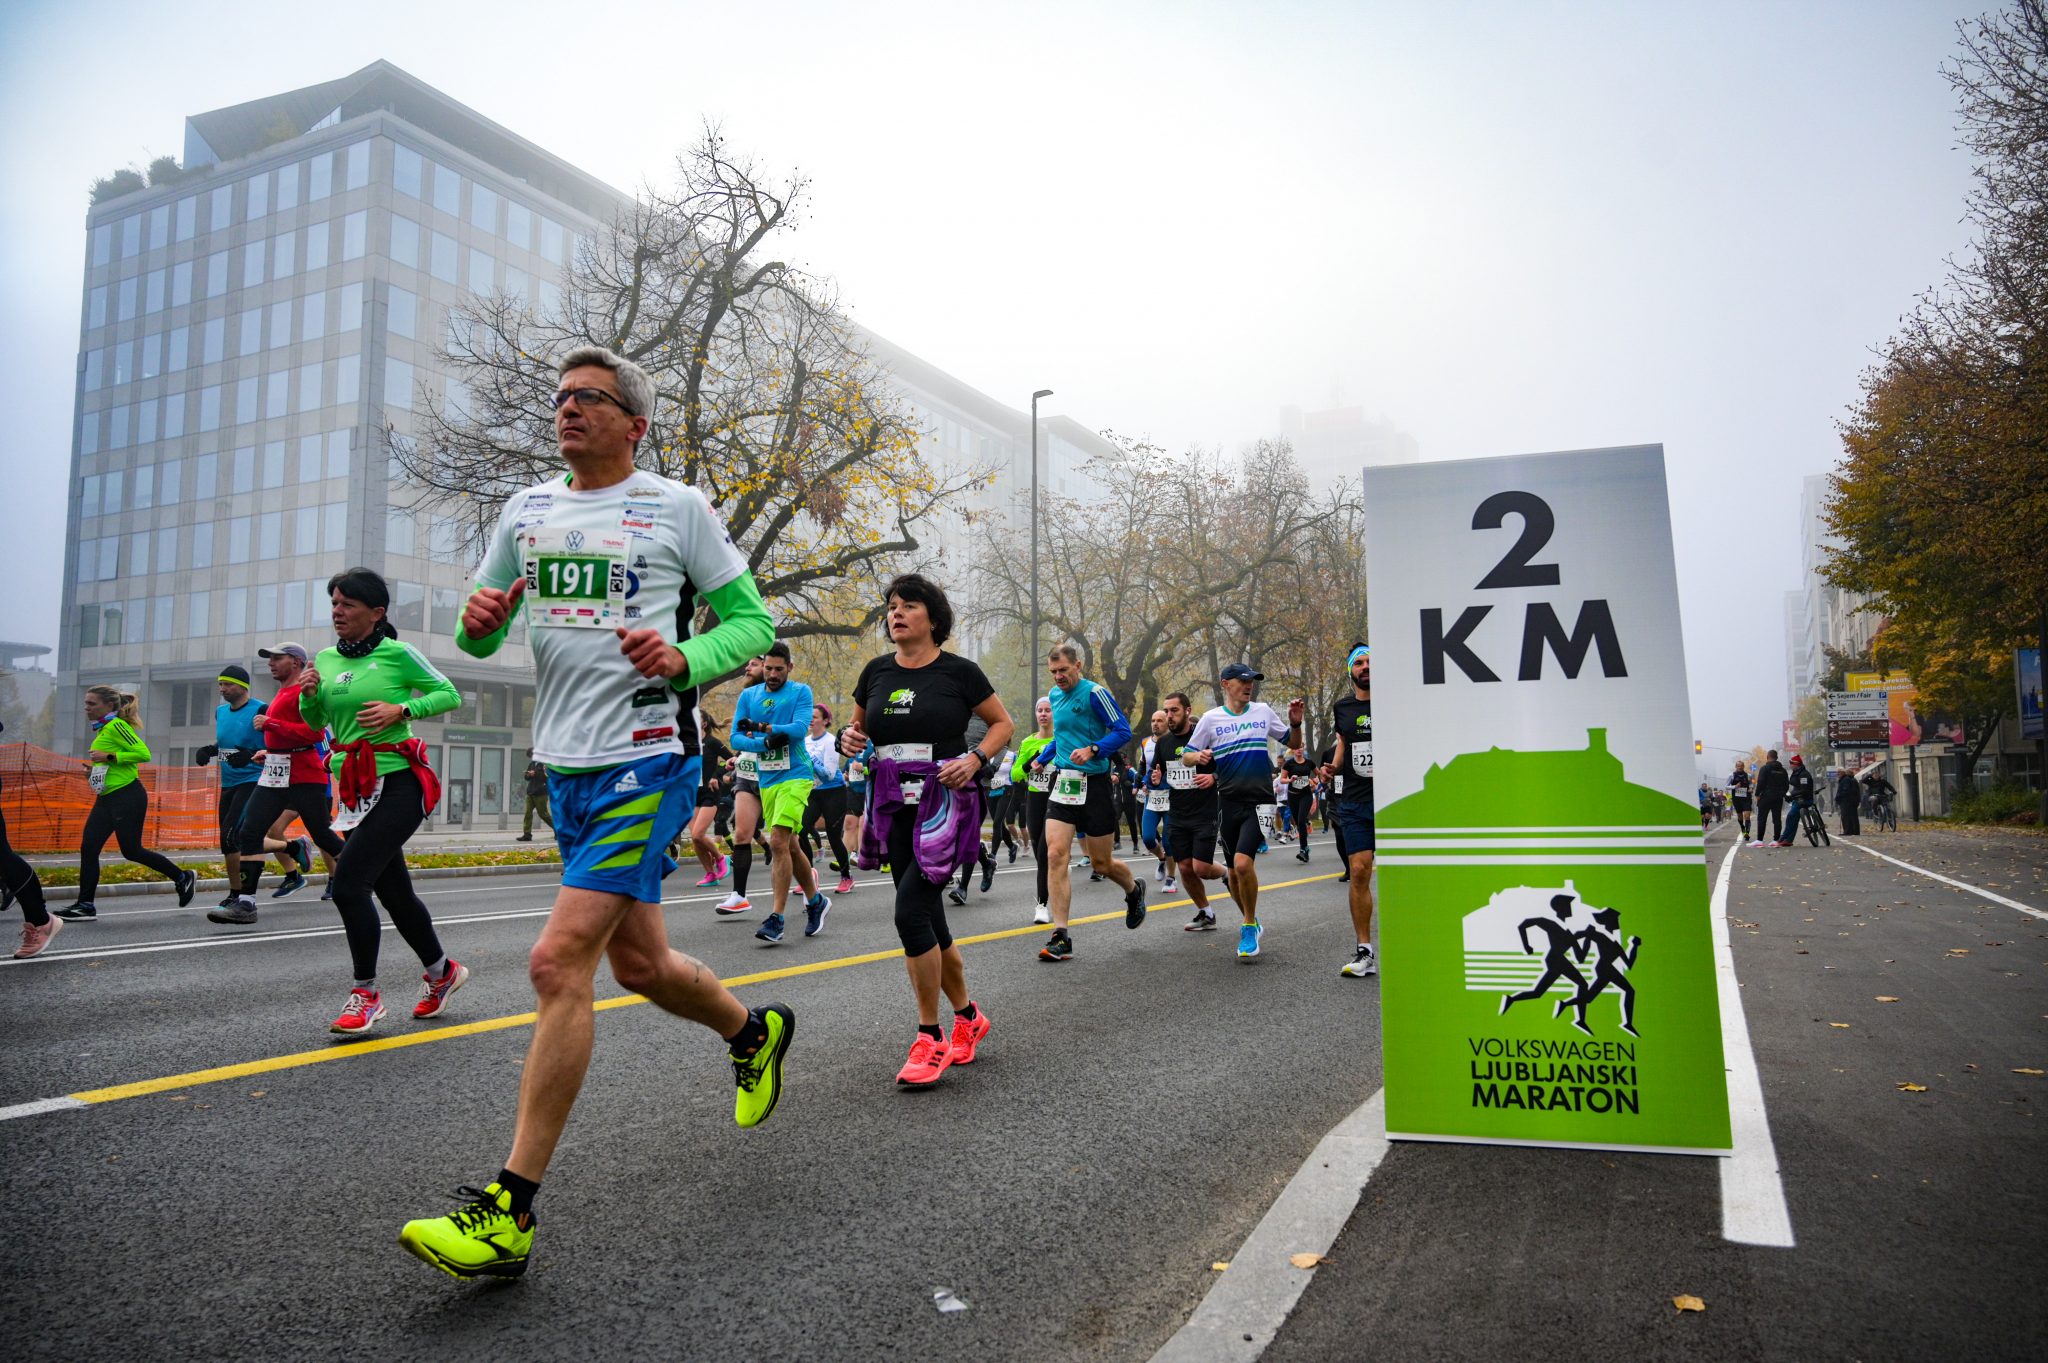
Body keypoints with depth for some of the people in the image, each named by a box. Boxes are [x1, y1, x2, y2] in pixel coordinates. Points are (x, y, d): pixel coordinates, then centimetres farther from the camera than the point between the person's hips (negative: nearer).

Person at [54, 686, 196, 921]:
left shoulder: (116, 726, -11)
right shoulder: (103, 730, 17)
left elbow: (143, 753, -21)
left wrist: (108, 757, -20)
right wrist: (94, 769, 10)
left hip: (127, 796, -9)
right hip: (106, 799, 9)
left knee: (131, 851, -3)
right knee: (88, 848, 1)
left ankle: (183, 877, 13)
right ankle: (85, 906, 3)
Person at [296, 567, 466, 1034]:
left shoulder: (398, 654, -7)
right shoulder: (326, 658, 10)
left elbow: (450, 695, -1)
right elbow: (315, 722, 19)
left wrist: (401, 710, -15)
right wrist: (308, 694, -2)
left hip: (399, 785, -7)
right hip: (356, 790, 7)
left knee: (348, 883, -16)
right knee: (394, 891, 14)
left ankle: (366, 993, -4)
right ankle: (442, 971, 33)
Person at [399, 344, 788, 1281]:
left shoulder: (678, 508, -1)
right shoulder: (525, 511, 13)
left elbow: (752, 619, 1)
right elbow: (480, 637, 17)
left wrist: (685, 659, -18)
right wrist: (480, 621, -7)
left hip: (650, 763, -6)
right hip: (567, 769, 7)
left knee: (558, 963, -15)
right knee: (641, 965, 16)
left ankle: (509, 1213, -7)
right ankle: (754, 1031, 45)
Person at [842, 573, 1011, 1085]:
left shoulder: (959, 671, -3)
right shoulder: (876, 671, 8)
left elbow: (1003, 723, 6)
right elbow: (859, 727, 21)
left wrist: (975, 758, -12)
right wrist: (850, 738, -2)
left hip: (944, 802, -5)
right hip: (895, 806, 5)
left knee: (910, 912, -16)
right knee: (928, 919, 10)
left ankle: (929, 1038, -2)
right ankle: (968, 1017, 30)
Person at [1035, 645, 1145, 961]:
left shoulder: (1095, 693, -10)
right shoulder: (1055, 695, 12)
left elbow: (1123, 731, -12)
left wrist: (1092, 750, -24)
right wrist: (1042, 758, 17)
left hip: (1094, 785, -5)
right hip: (1062, 784, 5)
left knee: (1101, 864, 6)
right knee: (1055, 855, -11)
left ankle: (1134, 891, 41)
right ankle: (1061, 938, -8)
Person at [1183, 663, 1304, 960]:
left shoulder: (1263, 711, 6)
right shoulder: (1211, 718, 2)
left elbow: (1293, 743, 15)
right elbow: (1187, 755, 6)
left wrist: (1295, 723, -4)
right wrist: (1199, 757, -16)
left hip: (1259, 801, -1)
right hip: (1228, 803, 2)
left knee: (1243, 862, -20)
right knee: (1234, 871, 7)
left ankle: (1249, 927, -2)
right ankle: (1252, 923, 30)